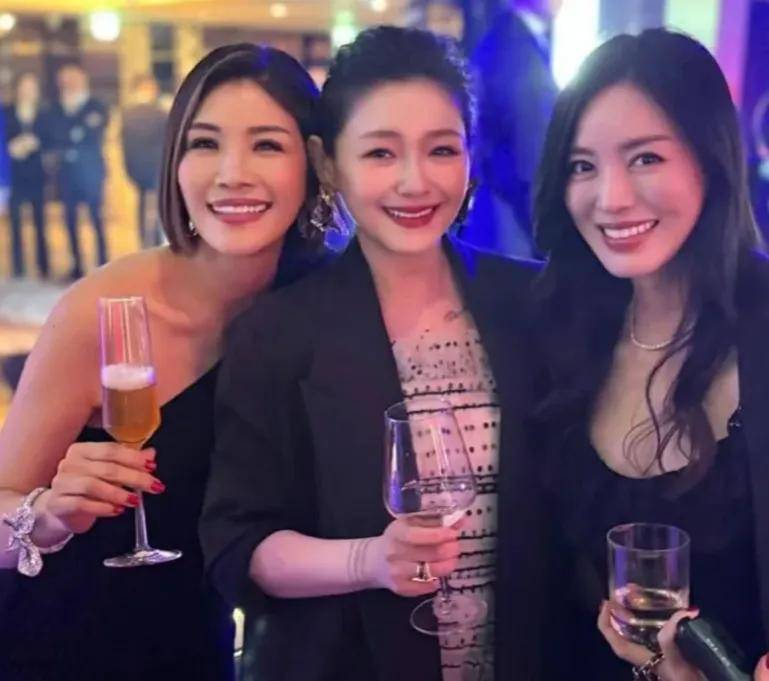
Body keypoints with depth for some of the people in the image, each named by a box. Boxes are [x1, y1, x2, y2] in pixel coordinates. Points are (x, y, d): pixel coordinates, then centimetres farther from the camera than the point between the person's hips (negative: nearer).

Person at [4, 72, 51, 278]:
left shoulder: (43, 115, 8)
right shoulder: (6, 114, 5)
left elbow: (49, 142, 3)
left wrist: (33, 143, -14)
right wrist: (11, 148, -15)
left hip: (36, 176, 1)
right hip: (14, 175, -1)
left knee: (40, 223, 2)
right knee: (15, 223, -1)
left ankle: (44, 268, 8)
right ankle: (18, 269, 4)